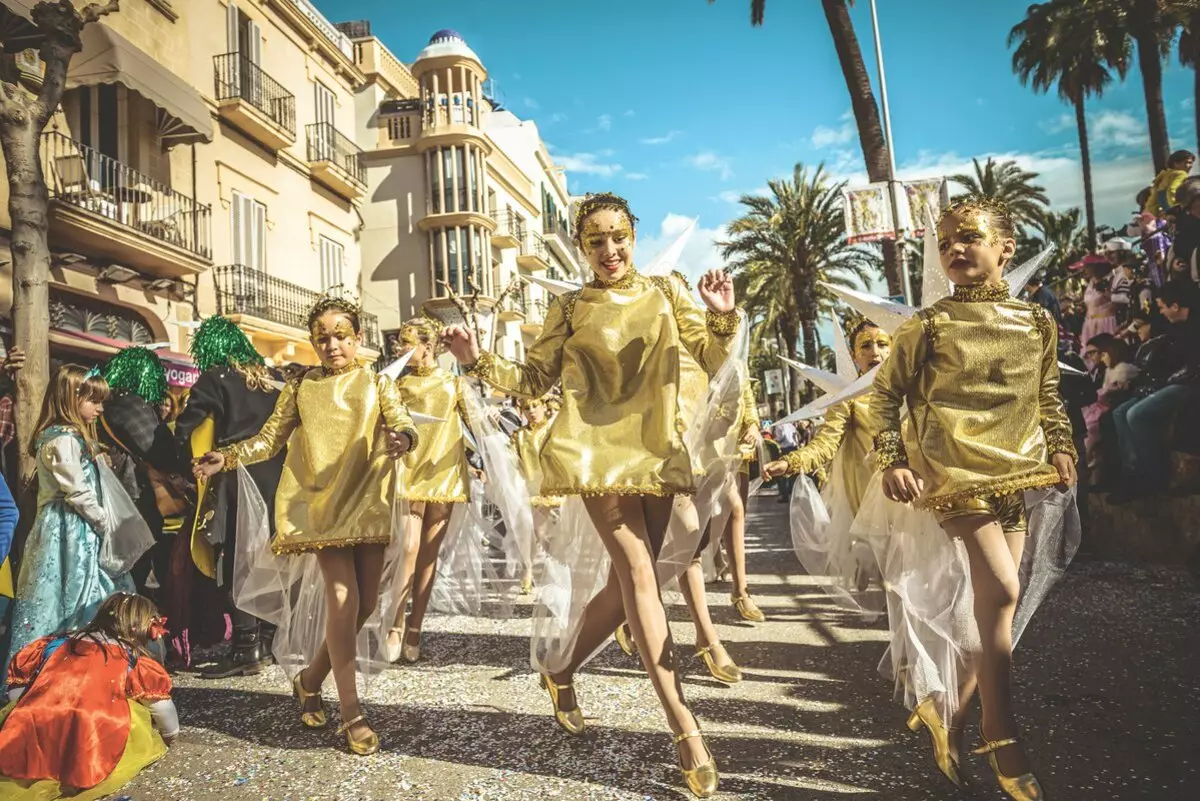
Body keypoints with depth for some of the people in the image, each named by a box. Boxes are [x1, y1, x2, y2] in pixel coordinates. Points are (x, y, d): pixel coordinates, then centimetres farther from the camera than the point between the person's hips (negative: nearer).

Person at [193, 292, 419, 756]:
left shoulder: (376, 384, 7)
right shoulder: (301, 388, 9)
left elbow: (402, 423, -8)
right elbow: (269, 439, 9)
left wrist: (404, 438, -32)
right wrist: (227, 458, -8)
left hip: (369, 501, 2)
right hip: (321, 503, -1)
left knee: (365, 603, 3)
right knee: (341, 597, -13)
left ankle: (310, 678, 27)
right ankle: (351, 713, -5)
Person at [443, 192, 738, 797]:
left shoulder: (666, 294, 9)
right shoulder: (570, 309, 5)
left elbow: (714, 360, 5)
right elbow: (534, 379, 7)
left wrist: (723, 317, -13)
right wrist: (480, 361, -8)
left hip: (657, 451, 4)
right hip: (598, 449, -4)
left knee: (628, 581, 9)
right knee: (638, 572, -14)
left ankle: (562, 673, 32)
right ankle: (684, 726, -11)